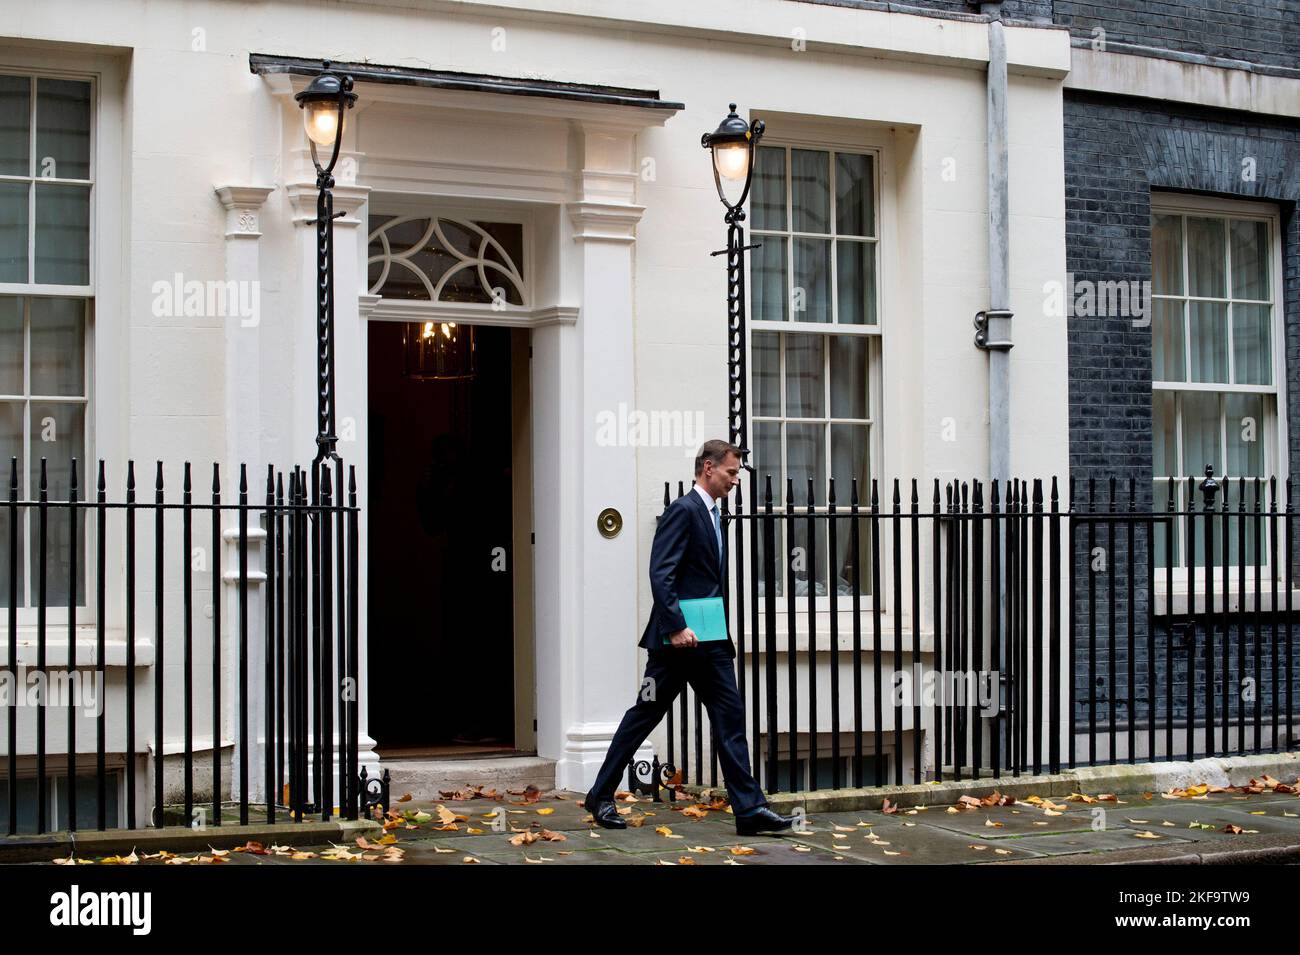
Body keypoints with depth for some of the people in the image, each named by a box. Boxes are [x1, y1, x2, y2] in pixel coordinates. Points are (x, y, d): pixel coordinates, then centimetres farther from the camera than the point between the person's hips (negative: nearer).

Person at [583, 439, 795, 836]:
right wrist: (676, 627, -25)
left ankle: (749, 809, 0)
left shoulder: (712, 516, 18)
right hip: (678, 639, -9)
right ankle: (601, 796, 14)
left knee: (730, 718, 1)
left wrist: (720, 631, 17)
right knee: (644, 716, 1)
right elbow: (660, 574, -19)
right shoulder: (683, 511, -11)